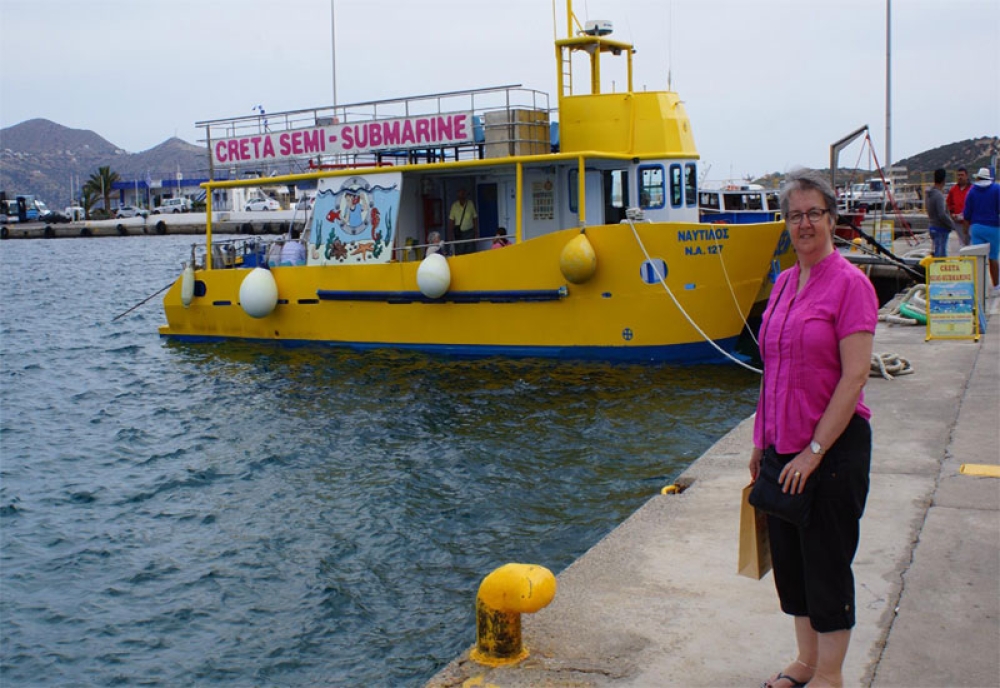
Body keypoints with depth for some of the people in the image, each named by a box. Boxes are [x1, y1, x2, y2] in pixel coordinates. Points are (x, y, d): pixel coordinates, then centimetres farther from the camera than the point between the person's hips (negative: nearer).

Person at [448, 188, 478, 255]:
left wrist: (476, 231, 4)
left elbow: (475, 218, 4)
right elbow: (451, 220, 0)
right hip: (459, 232, -1)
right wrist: (451, 232, -2)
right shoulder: (454, 205, -4)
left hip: (469, 232, 1)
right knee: (458, 252, -3)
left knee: (469, 251, 3)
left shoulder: (470, 204, -2)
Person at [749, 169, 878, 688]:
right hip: (784, 446, 7)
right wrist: (762, 441, 13)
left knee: (826, 561, 4)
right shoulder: (783, 283, 9)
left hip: (833, 447, -7)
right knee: (788, 556, 15)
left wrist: (815, 450, -18)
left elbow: (854, 376, -17)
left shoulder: (849, 283, -12)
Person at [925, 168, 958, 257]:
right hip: (940, 229, -9)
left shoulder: (928, 194, 10)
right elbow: (942, 215, -23)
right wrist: (954, 226, -14)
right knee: (940, 255, -7)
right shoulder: (939, 195, -18)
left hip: (933, 227, 9)